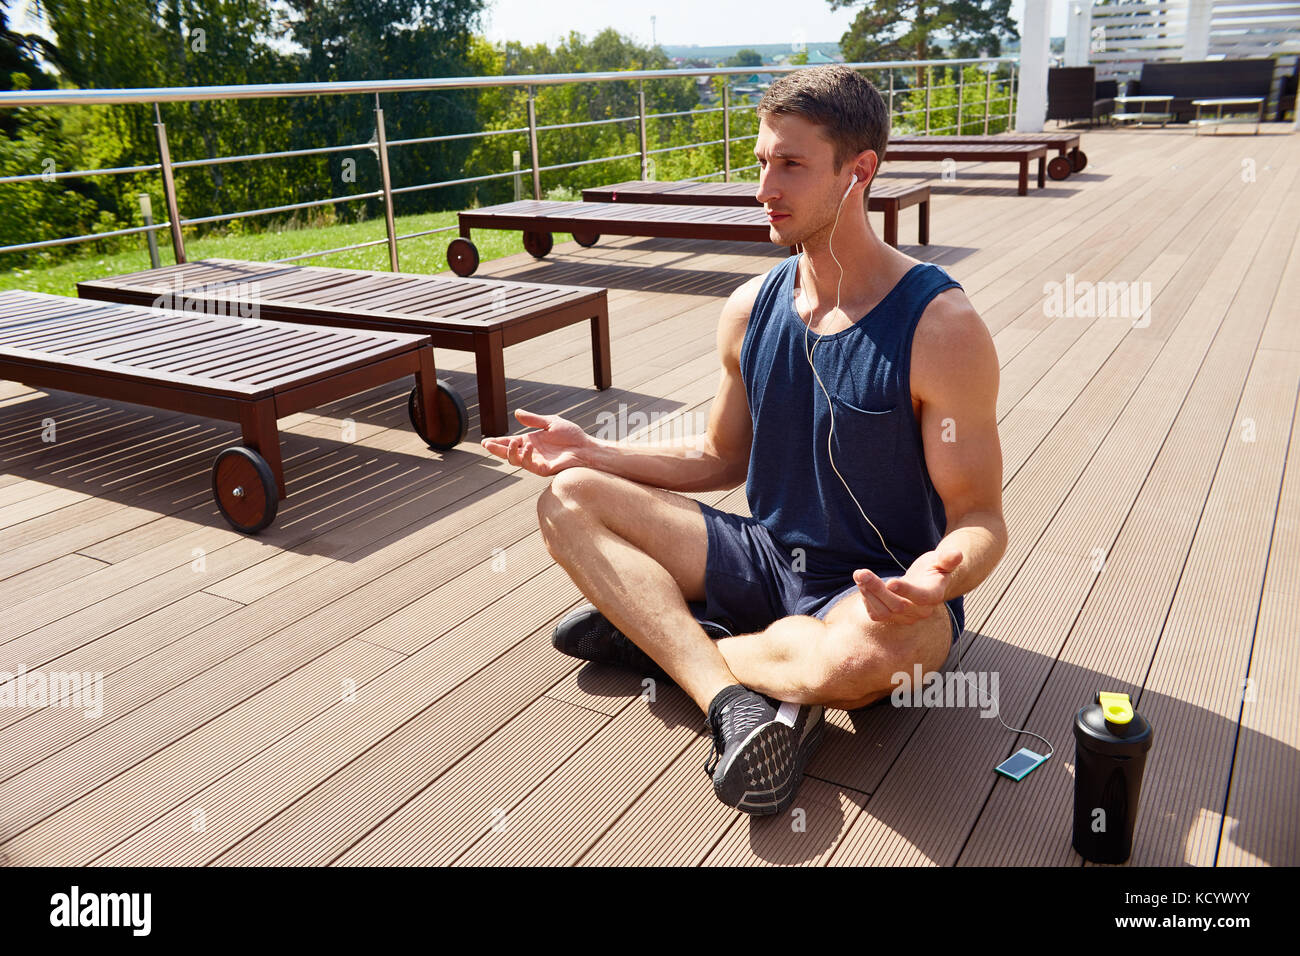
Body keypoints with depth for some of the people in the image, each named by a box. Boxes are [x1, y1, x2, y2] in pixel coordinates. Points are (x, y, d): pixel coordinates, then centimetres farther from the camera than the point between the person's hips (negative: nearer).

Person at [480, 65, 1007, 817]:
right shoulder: (752, 309, 2)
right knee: (570, 499, -7)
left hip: (879, 593, -5)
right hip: (767, 559, 6)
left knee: (863, 657, -42)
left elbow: (981, 518, -15)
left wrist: (940, 578, -39)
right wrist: (593, 452, 4)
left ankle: (655, 633, -12)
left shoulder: (941, 327, -16)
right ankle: (729, 696, -24)